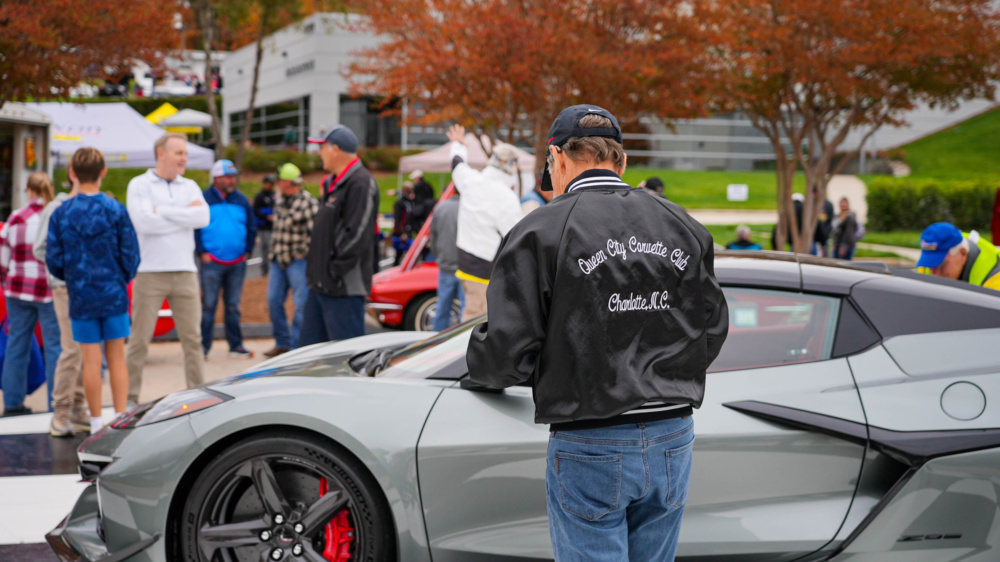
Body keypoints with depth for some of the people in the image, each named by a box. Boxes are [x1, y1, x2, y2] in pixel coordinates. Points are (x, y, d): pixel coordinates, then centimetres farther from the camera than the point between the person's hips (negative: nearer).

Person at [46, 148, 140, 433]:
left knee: (91, 360, 5)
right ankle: (120, 418, 7)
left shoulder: (61, 213, -4)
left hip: (81, 297, 0)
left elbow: (54, 260, -2)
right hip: (114, 294, 0)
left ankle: (96, 422, 10)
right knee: (117, 358, 7)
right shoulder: (116, 210, -7)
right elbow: (130, 254, -5)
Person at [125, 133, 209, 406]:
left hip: (184, 273, 4)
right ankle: (129, 398, 5)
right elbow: (143, 222, -15)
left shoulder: (190, 187, 14)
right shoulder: (139, 185, 2)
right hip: (150, 272, -4)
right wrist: (185, 215, -6)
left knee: (192, 338, 3)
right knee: (140, 340, -1)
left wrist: (162, 211, -8)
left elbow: (203, 217, -5)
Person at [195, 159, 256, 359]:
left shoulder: (242, 200, 10)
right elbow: (194, 228, -2)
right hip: (212, 262, -4)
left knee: (233, 307, 10)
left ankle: (236, 346, 16)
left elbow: (252, 228, 16)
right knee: (208, 306, -2)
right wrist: (202, 252, -7)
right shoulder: (204, 199, -1)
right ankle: (203, 347, 3)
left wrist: (247, 251, 8)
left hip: (237, 263, 4)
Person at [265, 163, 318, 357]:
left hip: (298, 260, -8)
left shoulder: (309, 202, -13)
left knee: (301, 304, -4)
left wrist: (304, 252, -13)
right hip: (279, 259, 8)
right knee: (274, 300, 8)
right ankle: (282, 343, 19)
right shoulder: (279, 200, 11)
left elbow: (315, 232, -13)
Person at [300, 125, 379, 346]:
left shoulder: (361, 183, -15)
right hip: (321, 285, 10)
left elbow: (357, 235, -21)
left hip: (345, 288, -10)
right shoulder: (333, 183, 18)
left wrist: (336, 271, -19)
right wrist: (315, 270, 16)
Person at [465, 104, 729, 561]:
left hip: (590, 448, -5)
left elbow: (509, 350, -12)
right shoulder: (684, 227, 8)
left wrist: (478, 372, 11)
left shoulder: (540, 233, -9)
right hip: (672, 439, 5)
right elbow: (712, 330, 12)